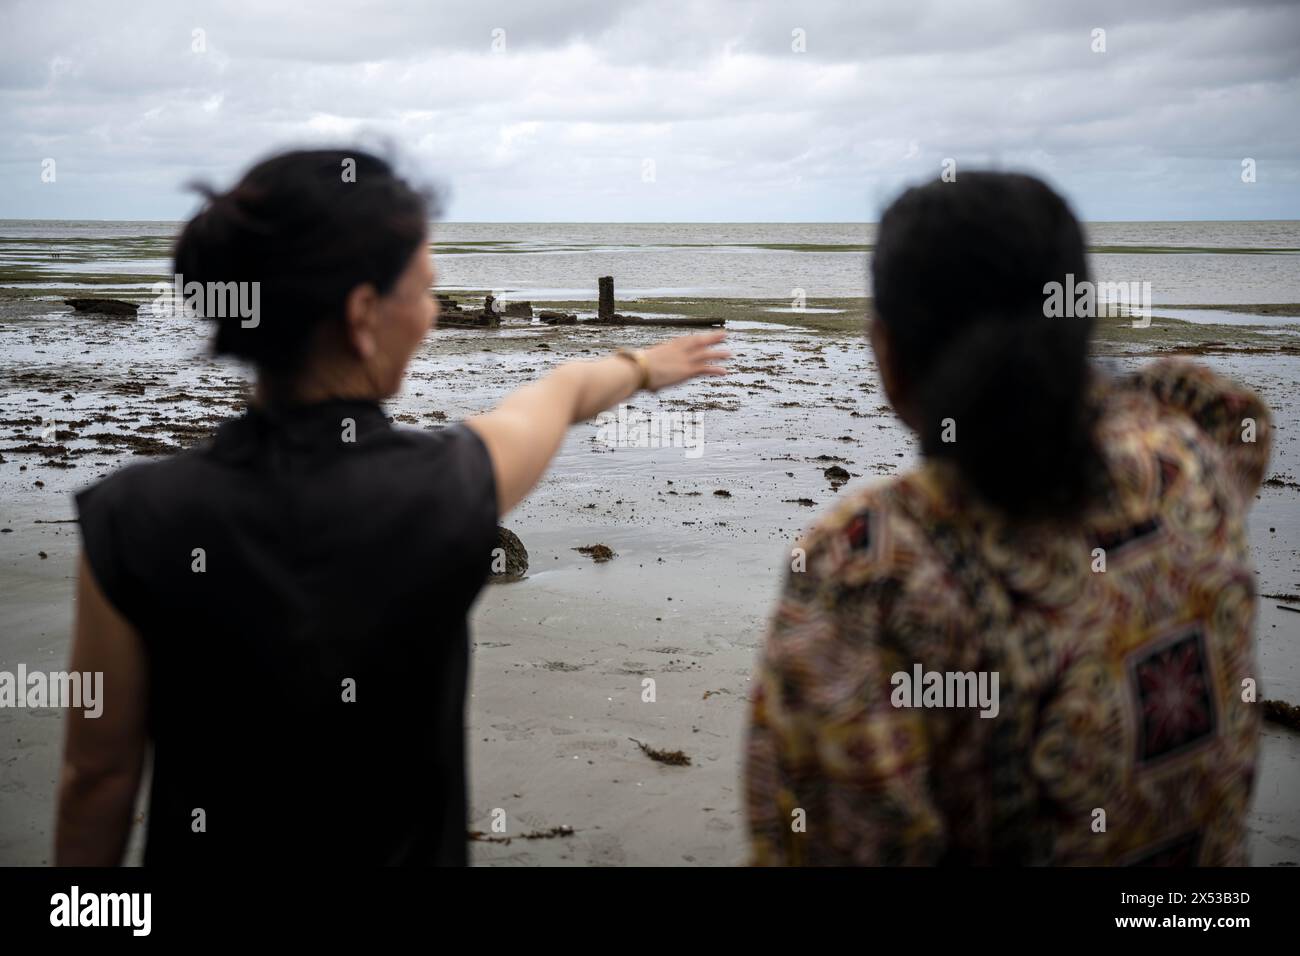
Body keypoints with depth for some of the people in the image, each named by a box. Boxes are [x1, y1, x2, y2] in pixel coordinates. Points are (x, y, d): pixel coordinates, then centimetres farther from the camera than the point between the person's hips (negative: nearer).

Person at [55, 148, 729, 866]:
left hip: (195, 849, 1)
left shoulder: (133, 520, -21)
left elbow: (97, 774, -10)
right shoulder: (452, 485, -20)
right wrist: (645, 366, 24)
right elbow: (566, 390, 4)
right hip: (407, 852, -1)